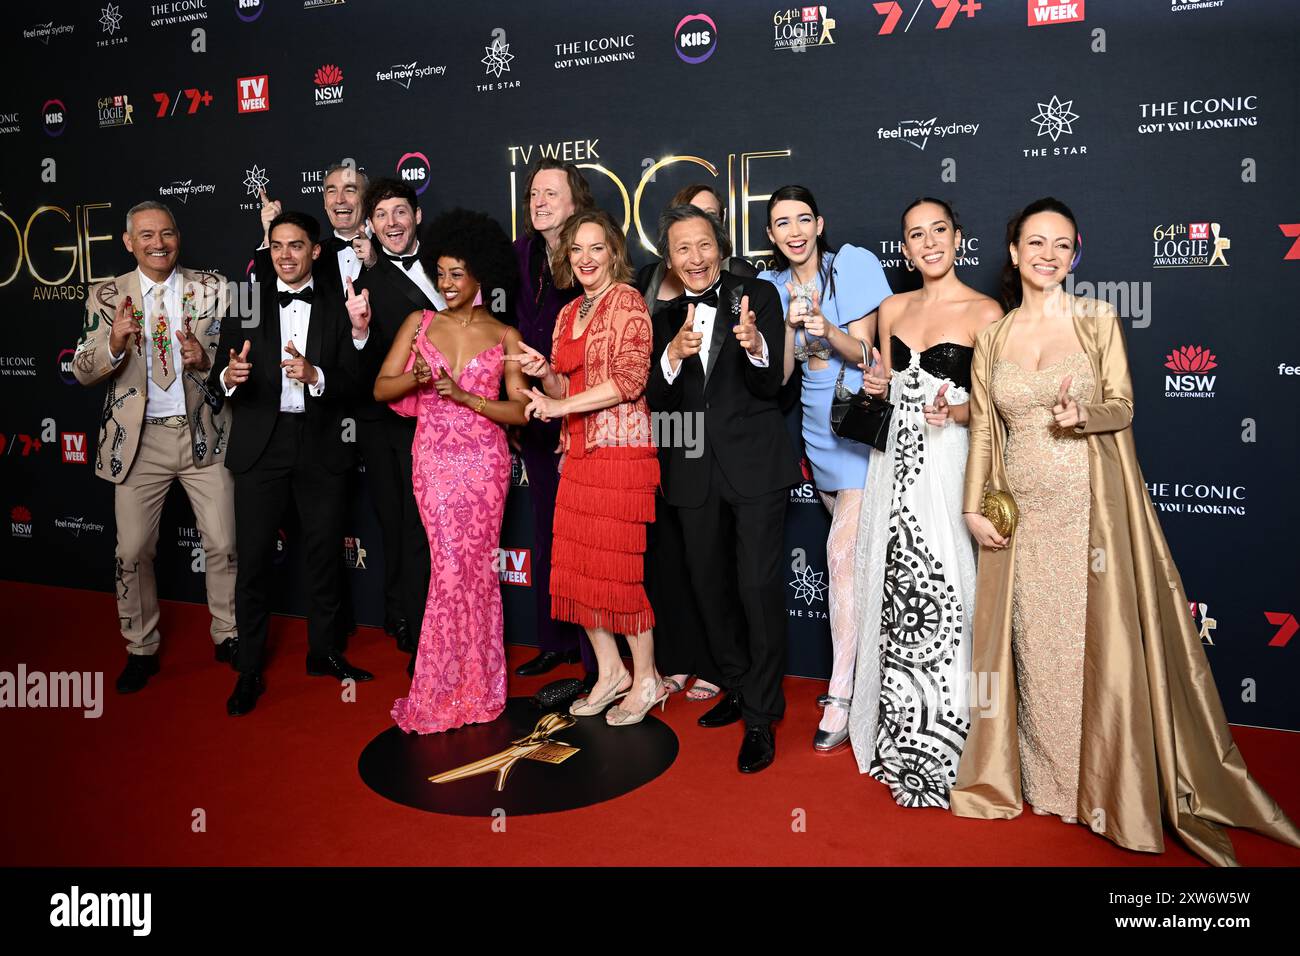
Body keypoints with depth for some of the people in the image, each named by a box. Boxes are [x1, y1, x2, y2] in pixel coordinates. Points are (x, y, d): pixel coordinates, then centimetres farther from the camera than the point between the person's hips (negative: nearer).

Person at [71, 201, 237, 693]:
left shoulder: (211, 288, 2)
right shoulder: (107, 296, 3)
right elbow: (83, 372, -1)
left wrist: (206, 357, -21)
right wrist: (113, 343, -21)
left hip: (203, 433, 0)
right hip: (139, 439, 1)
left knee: (222, 545, 4)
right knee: (133, 551, 6)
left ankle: (228, 635, 23)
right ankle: (141, 648, 24)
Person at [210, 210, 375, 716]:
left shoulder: (337, 307, 4)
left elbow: (353, 384, -3)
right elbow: (219, 375, 0)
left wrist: (315, 376, -22)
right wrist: (229, 376, -23)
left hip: (320, 446, 1)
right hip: (260, 444, -1)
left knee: (324, 552, 11)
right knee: (253, 557, 1)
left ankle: (322, 651, 29)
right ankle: (249, 670, 14)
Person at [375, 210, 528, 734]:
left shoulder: (504, 336, 2)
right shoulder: (419, 323, 7)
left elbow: (520, 411, -3)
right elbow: (381, 389, 4)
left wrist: (466, 397, -15)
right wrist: (416, 378, -15)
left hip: (484, 461, -1)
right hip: (434, 460, 1)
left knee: (473, 567, 3)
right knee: (456, 567, -1)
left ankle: (447, 690, 20)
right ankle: (471, 687, 16)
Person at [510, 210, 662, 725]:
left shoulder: (627, 302, -4)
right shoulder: (568, 314, 17)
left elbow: (631, 378, -14)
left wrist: (561, 406, -14)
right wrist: (543, 373, -2)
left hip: (620, 448, -7)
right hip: (579, 452, 7)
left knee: (618, 565, -4)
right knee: (577, 566, 6)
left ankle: (646, 679, 12)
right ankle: (610, 671, 21)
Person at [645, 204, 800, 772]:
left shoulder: (757, 296, -2)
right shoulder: (665, 318, 8)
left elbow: (770, 386, -10)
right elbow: (656, 401, -2)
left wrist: (756, 346, -32)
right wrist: (673, 354, -21)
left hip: (756, 467, -4)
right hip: (694, 474, 5)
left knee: (758, 587, -8)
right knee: (710, 588, 15)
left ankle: (761, 718, 6)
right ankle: (739, 689, 34)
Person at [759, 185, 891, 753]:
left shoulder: (853, 264, -8)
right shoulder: (771, 285, 5)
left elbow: (864, 351, -11)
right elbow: (780, 374, -2)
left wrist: (827, 329, -30)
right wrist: (790, 326, -21)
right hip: (820, 428, 6)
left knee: (842, 552, -13)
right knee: (856, 550, 15)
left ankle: (841, 695, -6)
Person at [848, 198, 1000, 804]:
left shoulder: (983, 312, -4)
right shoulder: (893, 309, 13)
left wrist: (955, 411, -24)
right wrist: (877, 387, 0)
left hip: (948, 464, -5)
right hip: (896, 464, 5)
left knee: (940, 597, -6)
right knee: (895, 593, 8)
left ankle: (942, 745, 11)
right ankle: (901, 737, 23)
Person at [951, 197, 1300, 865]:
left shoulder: (1098, 321, 1)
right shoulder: (992, 338, 7)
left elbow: (1122, 406, 0)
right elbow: (982, 430, 7)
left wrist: (1084, 416, -22)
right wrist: (974, 507, 0)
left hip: (1090, 507, -2)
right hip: (1021, 513, 2)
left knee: (1097, 639, 1)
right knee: (1031, 641, 7)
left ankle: (1107, 781, 18)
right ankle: (1042, 775, 23)